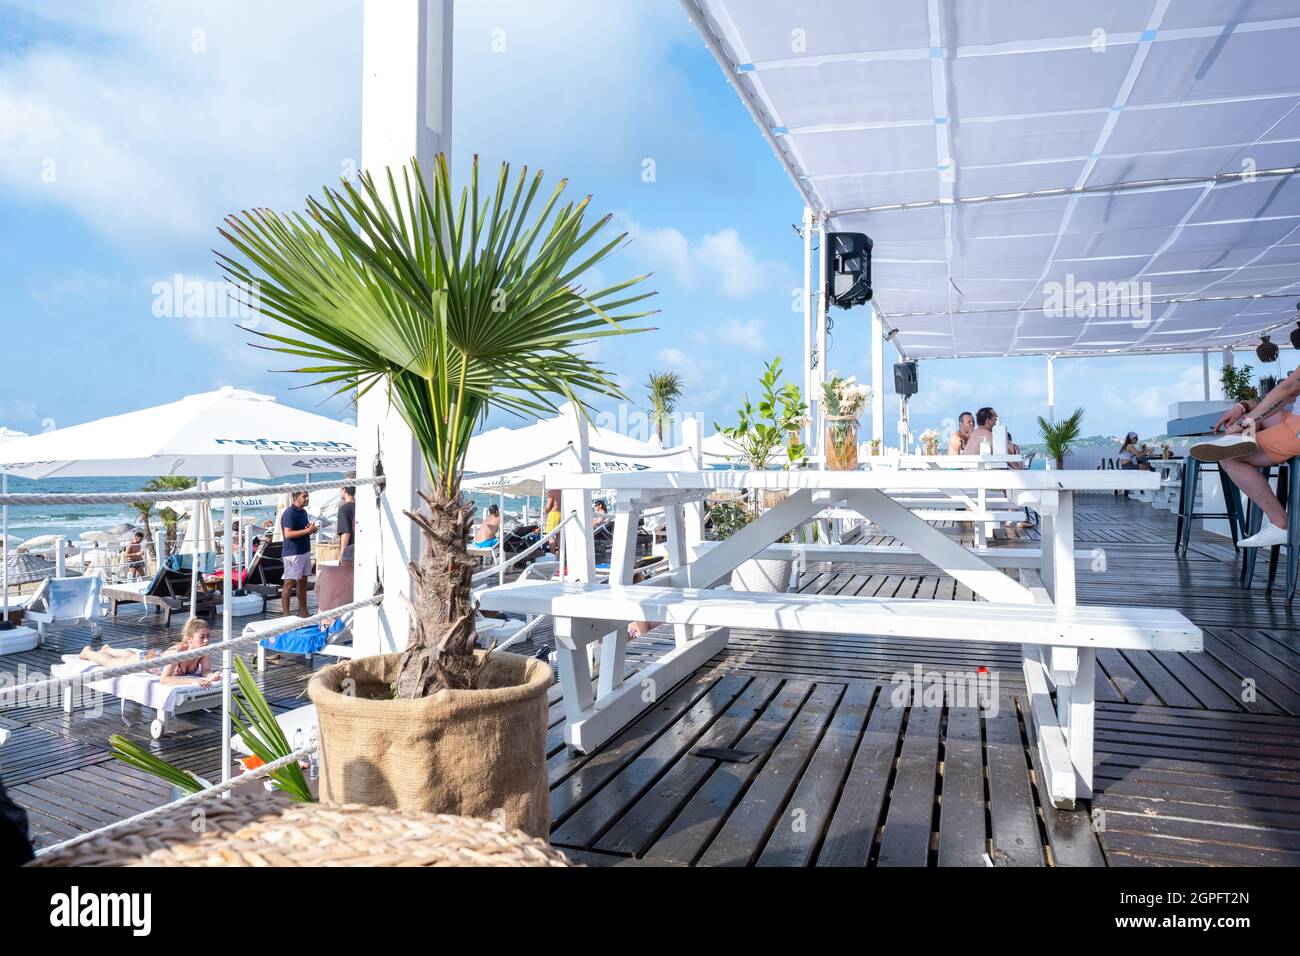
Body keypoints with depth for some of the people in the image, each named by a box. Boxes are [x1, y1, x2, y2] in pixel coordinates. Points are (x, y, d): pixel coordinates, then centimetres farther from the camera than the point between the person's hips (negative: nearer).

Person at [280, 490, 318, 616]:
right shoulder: (290, 513, -15)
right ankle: (285, 614, -1)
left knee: (303, 582, 13)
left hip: (305, 551, 9)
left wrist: (312, 529, 4)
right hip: (293, 553, -9)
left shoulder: (303, 512, 14)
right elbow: (288, 534, -23)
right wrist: (307, 530, -24)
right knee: (290, 582, -5)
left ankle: (303, 612, 21)